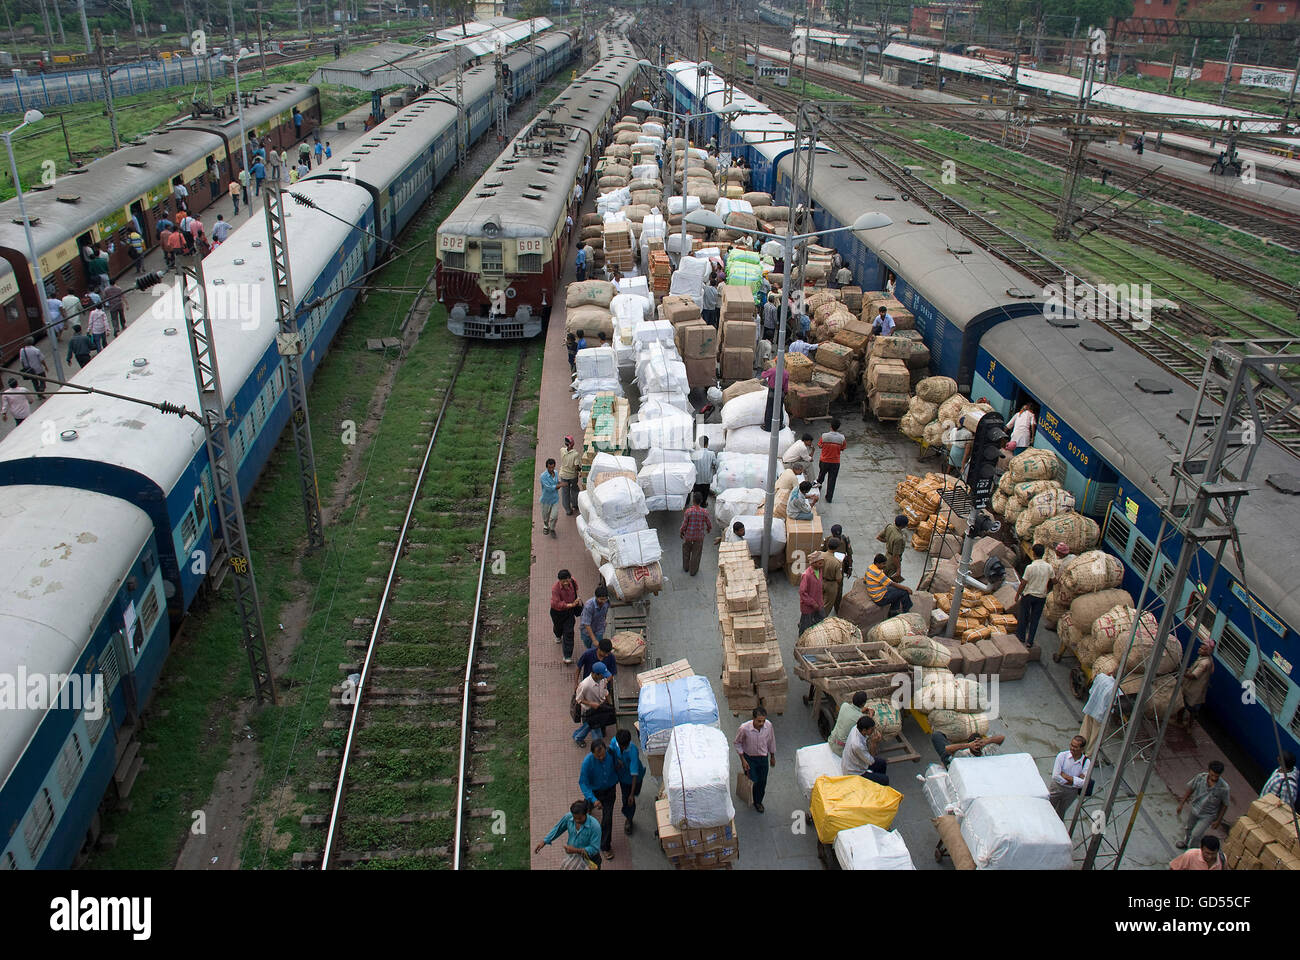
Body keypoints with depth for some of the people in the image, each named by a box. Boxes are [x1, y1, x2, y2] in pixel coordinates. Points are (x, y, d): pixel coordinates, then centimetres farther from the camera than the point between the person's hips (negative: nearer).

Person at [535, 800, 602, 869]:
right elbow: (557, 829, 4)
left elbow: (594, 849, -24)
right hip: (572, 856, 4)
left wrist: (576, 850, -31)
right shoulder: (568, 817, -14)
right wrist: (544, 842, 1)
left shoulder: (595, 826, -28)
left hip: (589, 858, -4)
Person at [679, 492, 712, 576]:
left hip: (688, 535, 0)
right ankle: (693, 571, 30)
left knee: (686, 551, 25)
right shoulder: (704, 512, -18)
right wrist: (708, 529, 17)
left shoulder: (688, 511, -23)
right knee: (696, 554, 18)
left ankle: (686, 567, 41)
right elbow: (709, 525, -7)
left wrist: (681, 532, 4)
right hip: (699, 536, 0)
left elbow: (684, 525, -16)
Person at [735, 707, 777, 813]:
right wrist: (743, 760, -13)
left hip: (763, 758, 3)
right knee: (753, 782, -1)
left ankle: (758, 802, 42)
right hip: (749, 758, -3)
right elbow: (738, 743, -11)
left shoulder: (768, 725, -22)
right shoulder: (744, 728, -31)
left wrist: (772, 756, 9)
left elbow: (771, 741, -2)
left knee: (762, 783, 14)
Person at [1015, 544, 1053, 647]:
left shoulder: (1030, 567, -20)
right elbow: (1050, 582, 5)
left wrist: (1017, 595, -3)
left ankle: (1021, 637, 26)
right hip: (1041, 596, 3)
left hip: (1029, 595, -3)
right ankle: (1030, 641, 16)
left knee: (1024, 617, 14)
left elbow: (1023, 583, -14)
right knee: (1035, 619, 12)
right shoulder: (1049, 567, -7)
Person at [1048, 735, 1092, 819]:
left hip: (1071, 792, 0)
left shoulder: (1086, 762, -13)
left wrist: (1065, 776, -22)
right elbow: (1055, 776, -17)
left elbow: (1084, 783, -20)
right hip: (1056, 787, 0)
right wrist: (1074, 781, -17)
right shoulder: (1062, 755, -15)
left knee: (1060, 814, 15)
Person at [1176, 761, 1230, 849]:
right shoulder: (1200, 777, -23)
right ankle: (1186, 843, 55)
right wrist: (1181, 804, 1)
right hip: (1194, 808, 4)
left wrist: (1218, 821, -6)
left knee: (1196, 835, -5)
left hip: (1208, 815, -4)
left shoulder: (1224, 788, -29)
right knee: (1189, 828, 26)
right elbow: (1190, 789, -5)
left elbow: (1225, 805, -12)